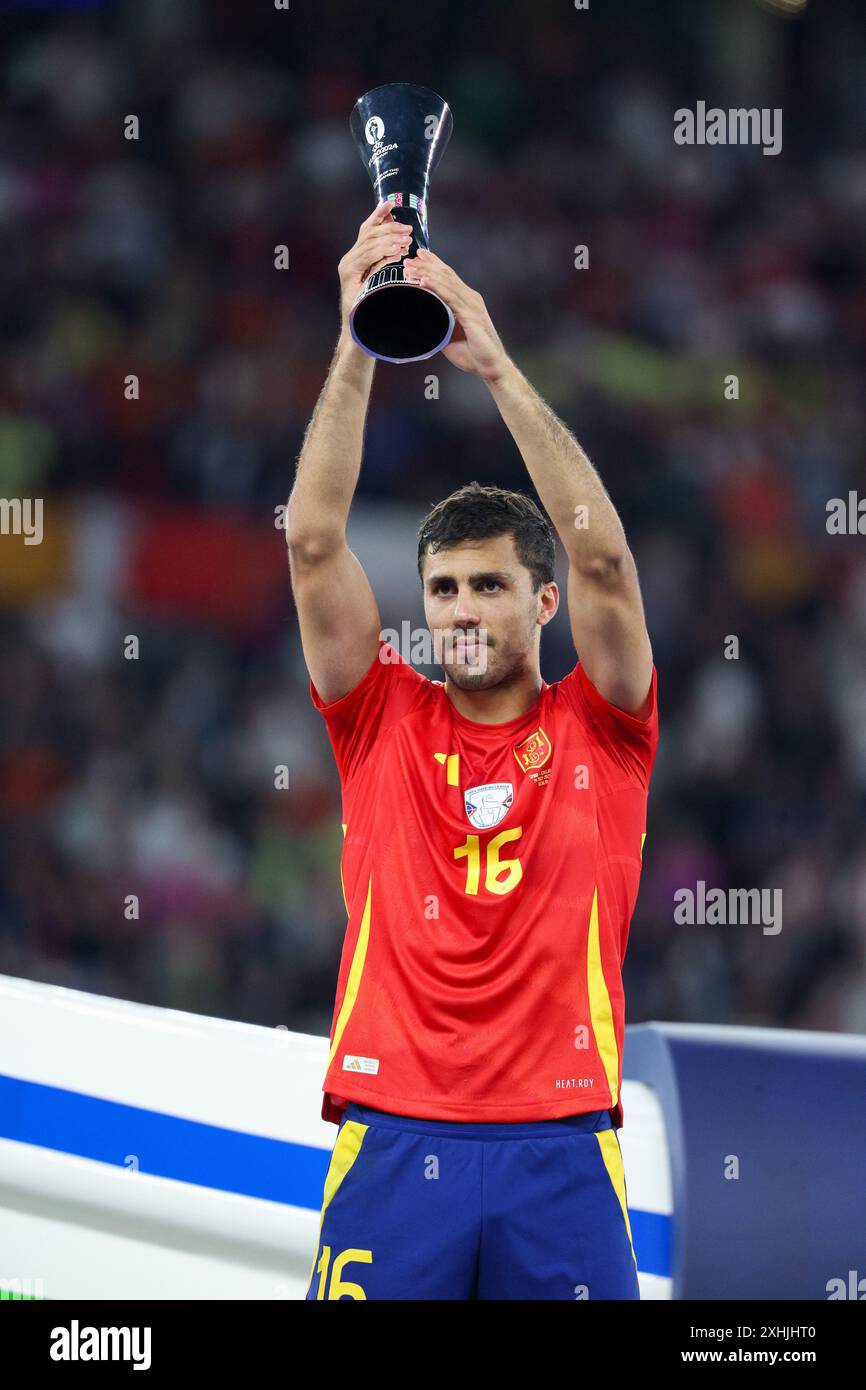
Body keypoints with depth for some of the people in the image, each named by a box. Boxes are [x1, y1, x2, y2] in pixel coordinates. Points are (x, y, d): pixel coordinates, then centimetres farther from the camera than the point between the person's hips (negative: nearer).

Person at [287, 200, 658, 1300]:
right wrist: (357, 348, -7)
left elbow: (602, 557, -4)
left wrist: (494, 363, -9)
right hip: (392, 1141, 0)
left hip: (561, 1152, 0)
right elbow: (314, 542, 1)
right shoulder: (384, 722, 10)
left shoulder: (599, 732, 8)